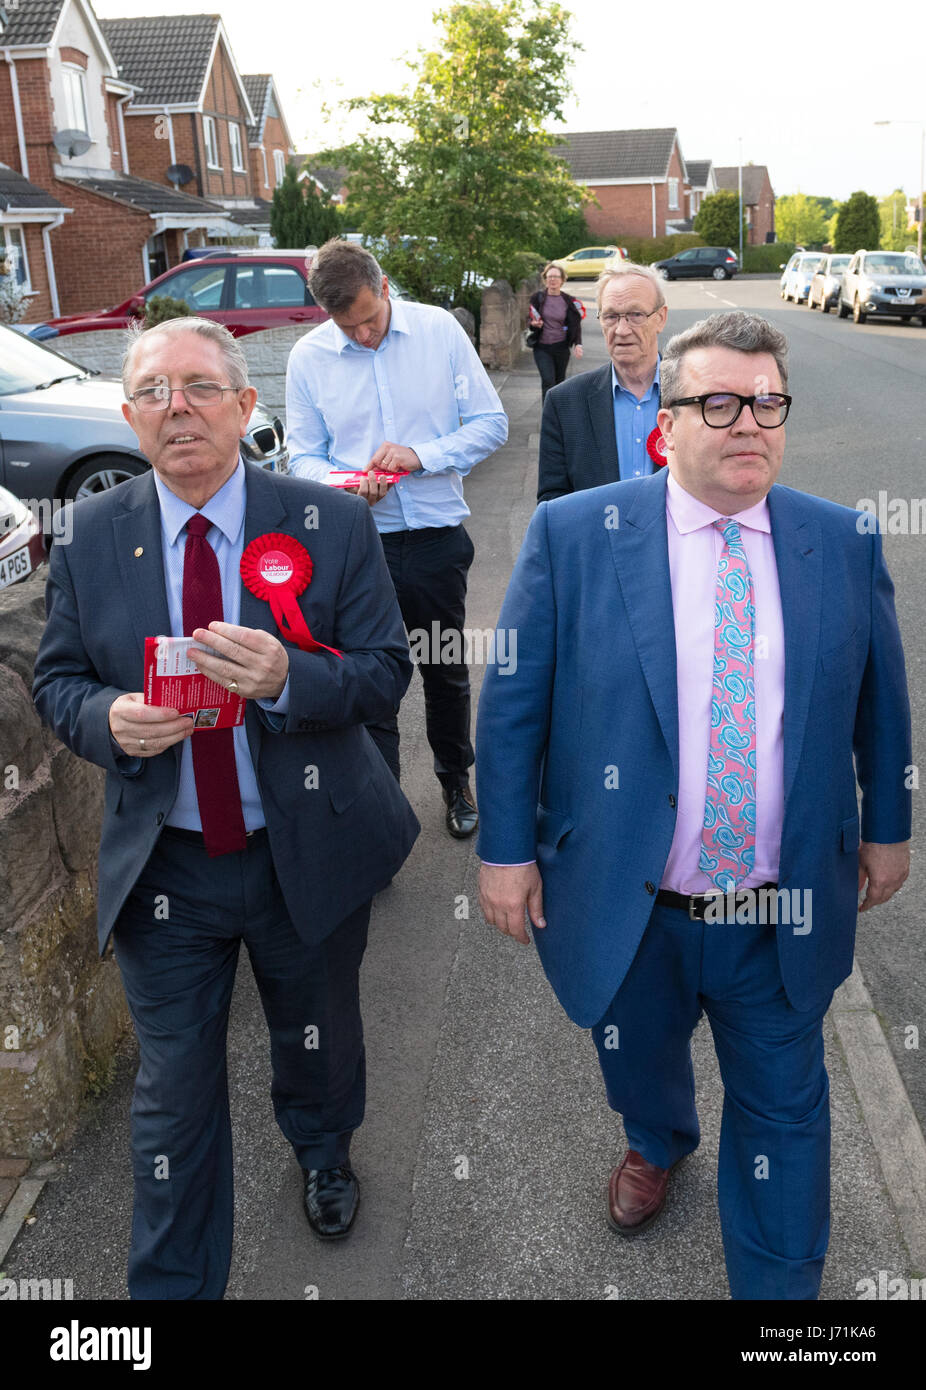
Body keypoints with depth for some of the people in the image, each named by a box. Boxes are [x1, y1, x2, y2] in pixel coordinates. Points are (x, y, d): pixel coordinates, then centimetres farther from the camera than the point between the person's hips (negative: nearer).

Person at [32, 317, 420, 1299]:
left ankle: (323, 1152, 61)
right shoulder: (90, 537, -4)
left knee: (319, 1041, 26)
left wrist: (286, 680, -30)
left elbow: (386, 672, -10)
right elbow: (56, 681, 3)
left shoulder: (333, 526, -10)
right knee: (174, 1090, 12)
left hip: (308, 856, 0)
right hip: (163, 868, 0)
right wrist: (108, 719, -20)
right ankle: (174, 1283, 35)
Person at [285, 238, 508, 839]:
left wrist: (422, 455, -18)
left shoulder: (439, 329, -5)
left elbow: (491, 422, -2)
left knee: (447, 671, 17)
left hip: (438, 537, 0)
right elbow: (304, 455, 4)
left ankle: (456, 780, 41)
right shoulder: (308, 357, -2)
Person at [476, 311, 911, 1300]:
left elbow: (880, 703, 9)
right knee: (637, 1060, 26)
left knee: (783, 1111, 16)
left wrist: (887, 827, 14)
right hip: (625, 908, 0)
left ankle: (777, 1289, 40)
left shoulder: (844, 545, -3)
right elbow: (511, 702, -7)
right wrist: (505, 847, -6)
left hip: (783, 918, 1)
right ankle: (657, 1146, 62)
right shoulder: (571, 533, -11)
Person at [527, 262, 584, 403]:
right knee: (548, 381, -14)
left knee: (559, 382, 12)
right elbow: (529, 319, 7)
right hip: (542, 347, -1)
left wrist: (577, 344, -10)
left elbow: (575, 325, 4)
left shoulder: (569, 301, -1)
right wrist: (533, 324, -17)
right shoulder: (538, 297, -2)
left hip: (561, 347, 2)